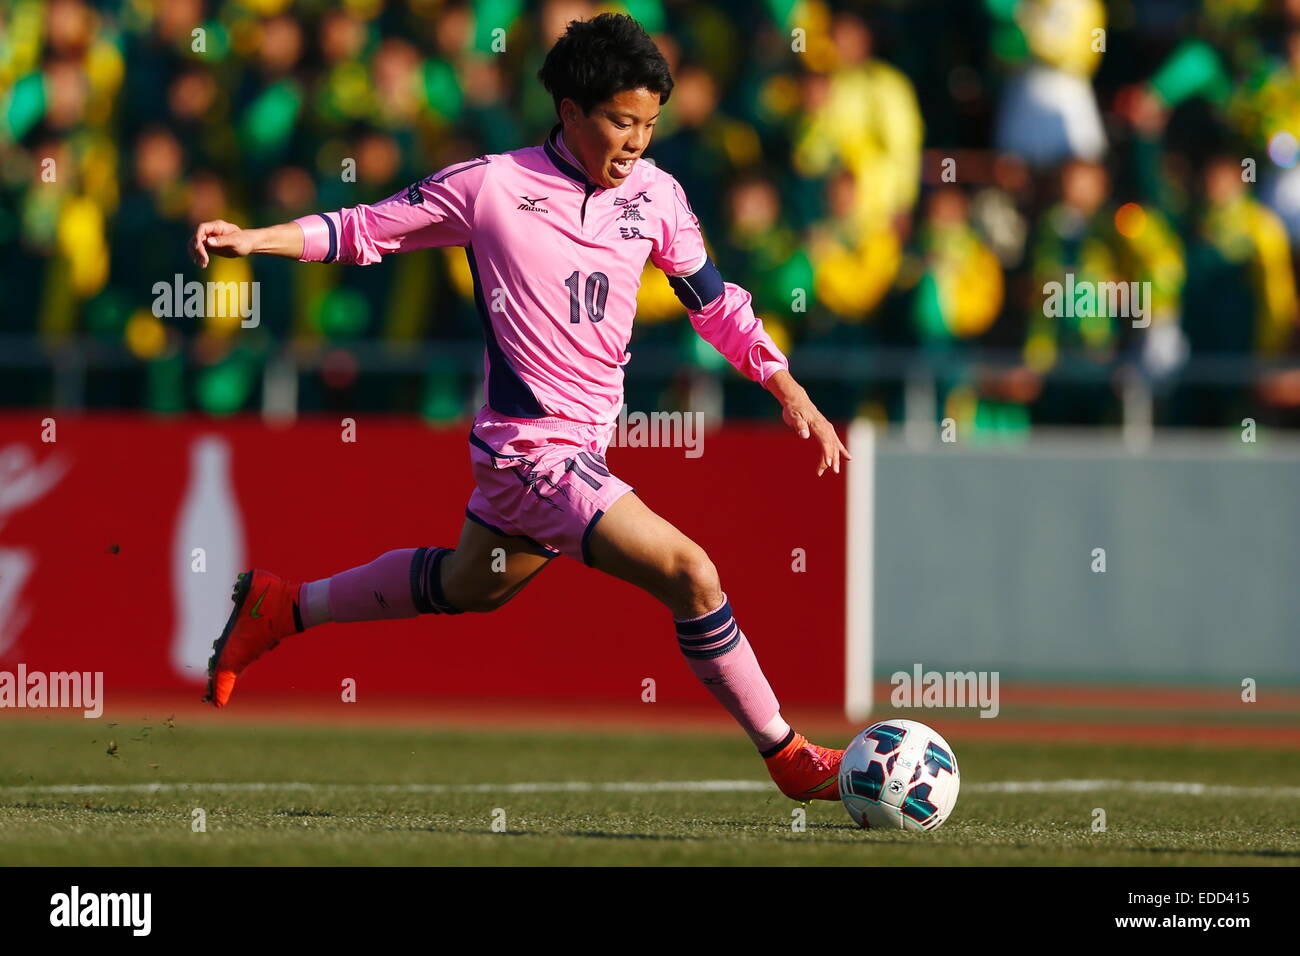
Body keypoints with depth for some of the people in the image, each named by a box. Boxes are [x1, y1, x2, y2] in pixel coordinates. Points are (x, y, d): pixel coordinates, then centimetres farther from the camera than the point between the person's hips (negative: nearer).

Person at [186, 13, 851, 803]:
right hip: (534, 448, -8)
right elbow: (366, 230, -1)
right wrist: (254, 239, -11)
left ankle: (281, 609, 45)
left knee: (467, 587, 27)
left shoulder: (654, 196, 2)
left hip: (587, 449, 8)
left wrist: (790, 391, 4)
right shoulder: (493, 187, -11)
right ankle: (790, 759, -8)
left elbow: (715, 302, 13)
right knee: (690, 574, -18)